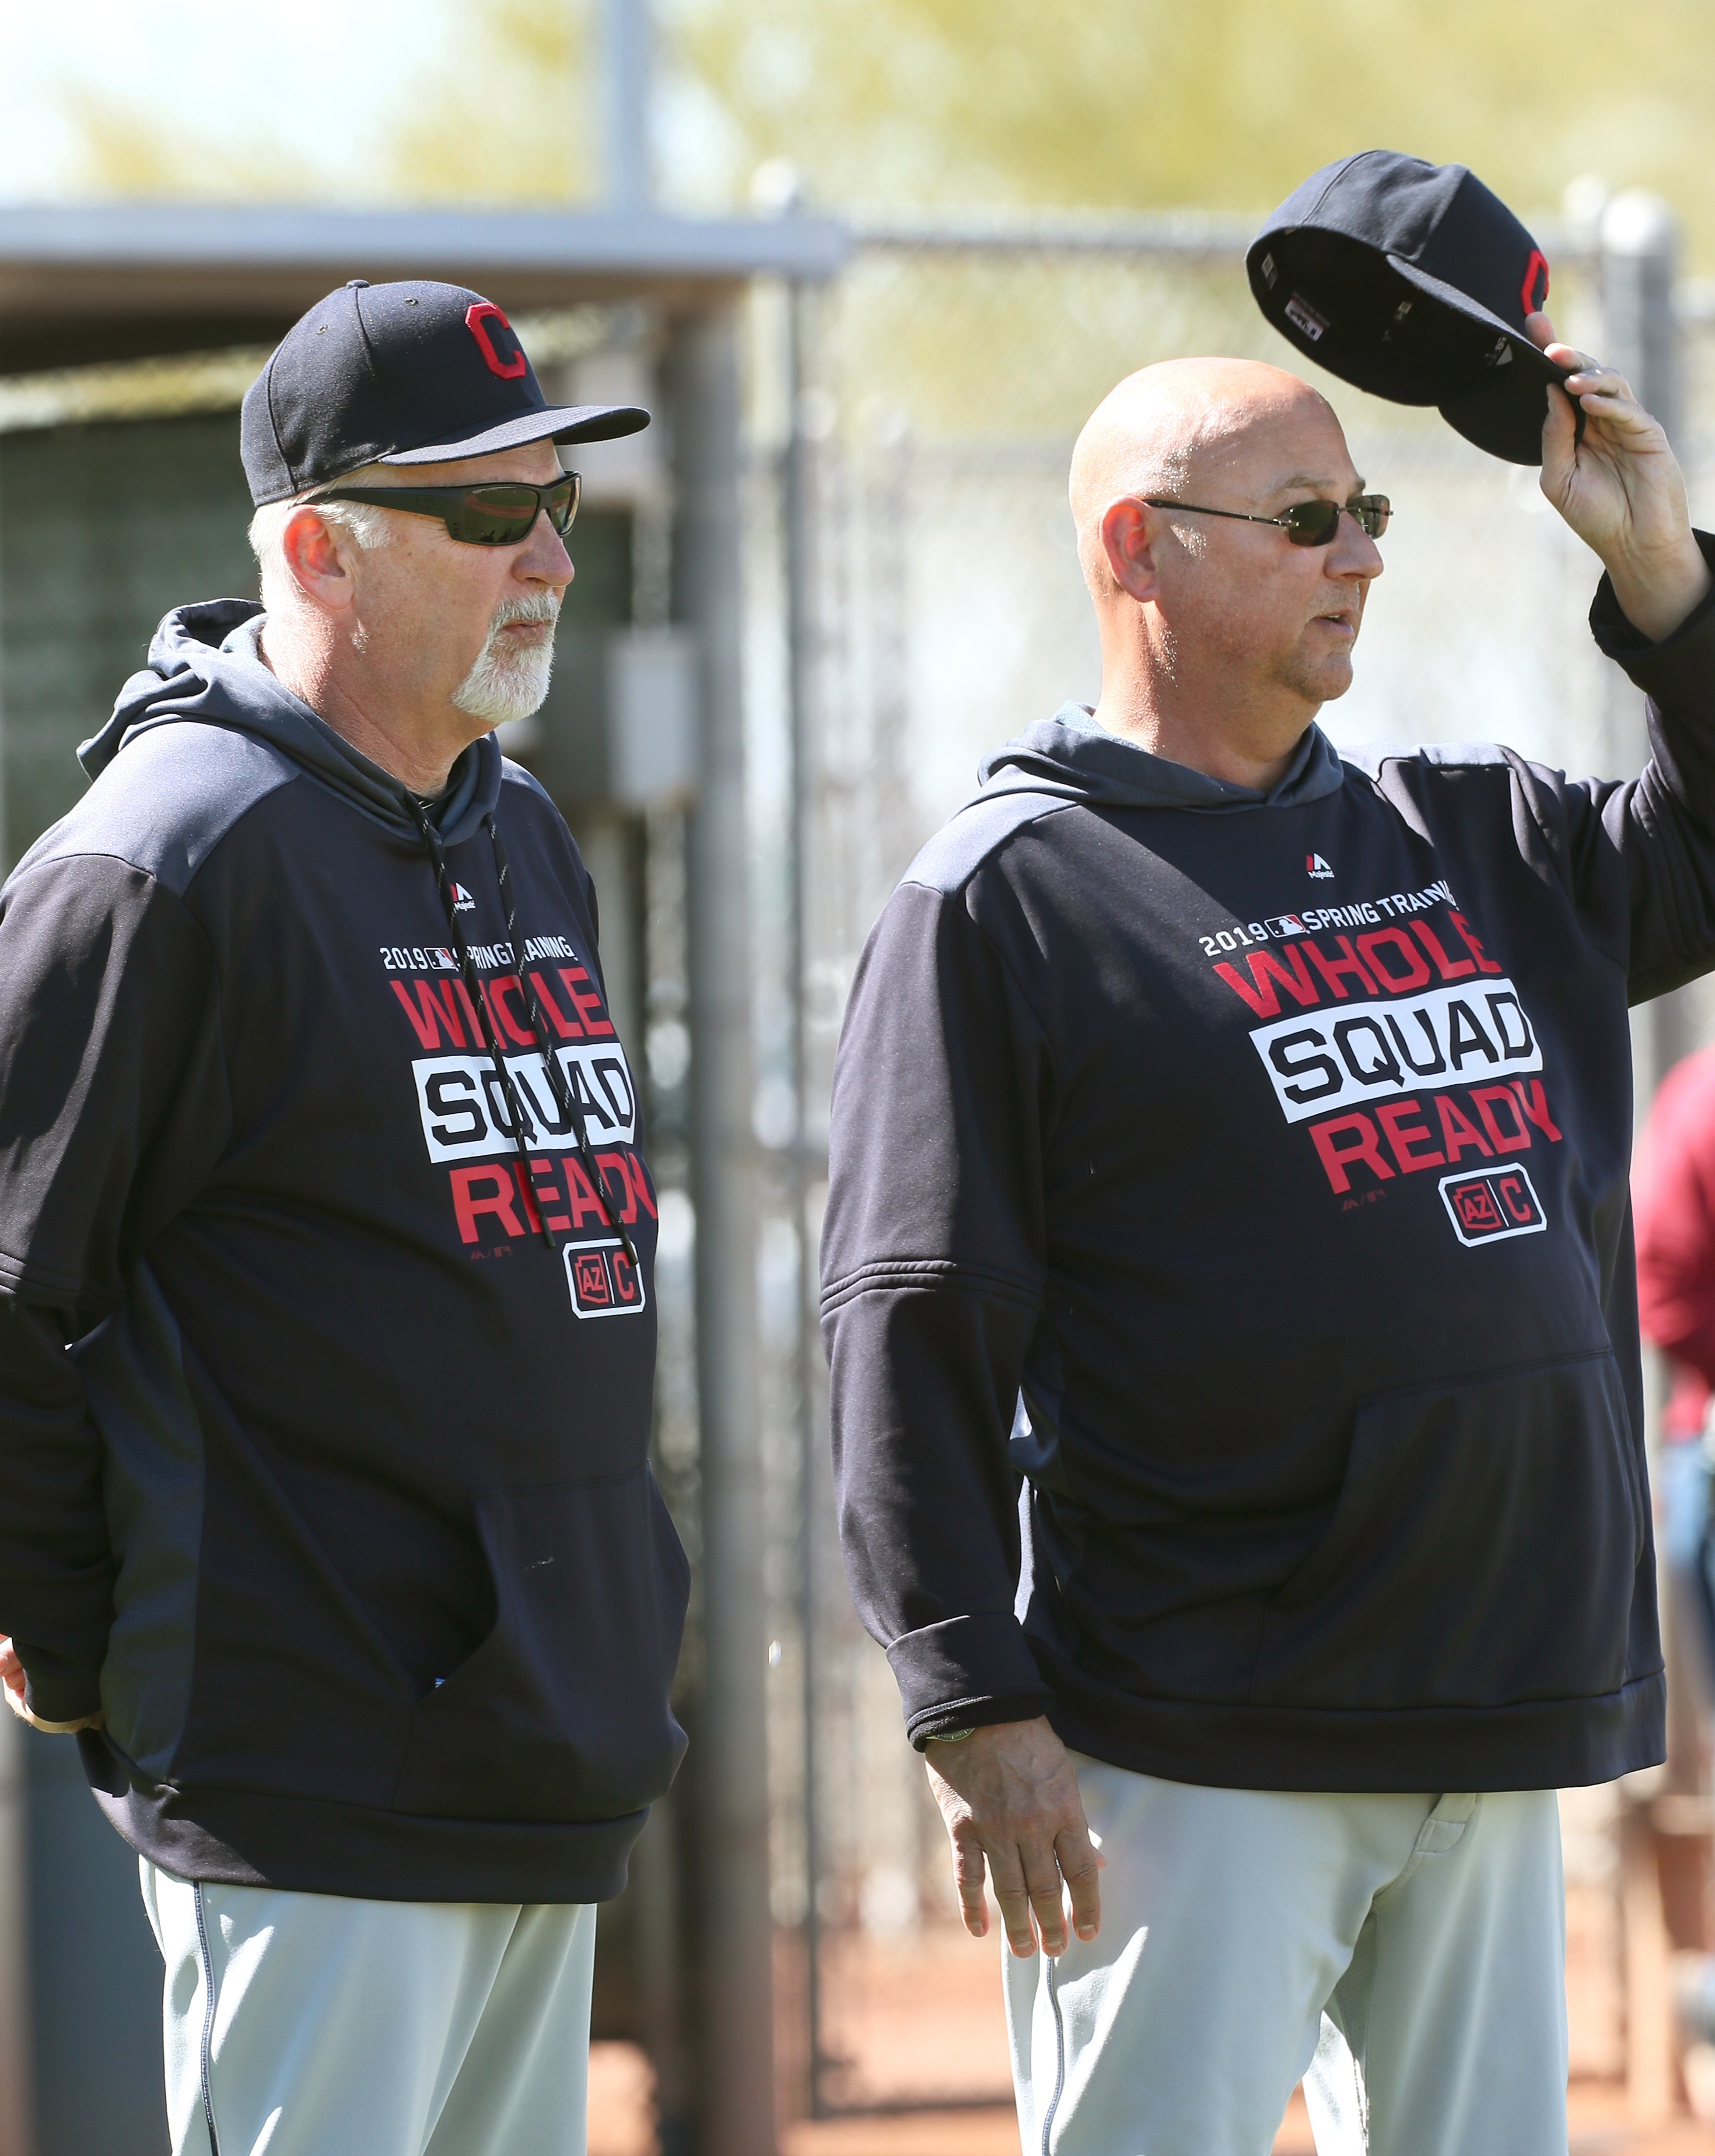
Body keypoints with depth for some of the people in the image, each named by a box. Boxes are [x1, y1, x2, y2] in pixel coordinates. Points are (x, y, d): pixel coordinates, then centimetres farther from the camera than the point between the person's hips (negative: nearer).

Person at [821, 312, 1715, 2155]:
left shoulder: (1467, 836, 16)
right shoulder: (1002, 900, -5)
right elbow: (913, 1334, -9)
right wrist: (975, 1711, -16)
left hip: (1496, 1745, 7)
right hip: (1200, 1756, -7)